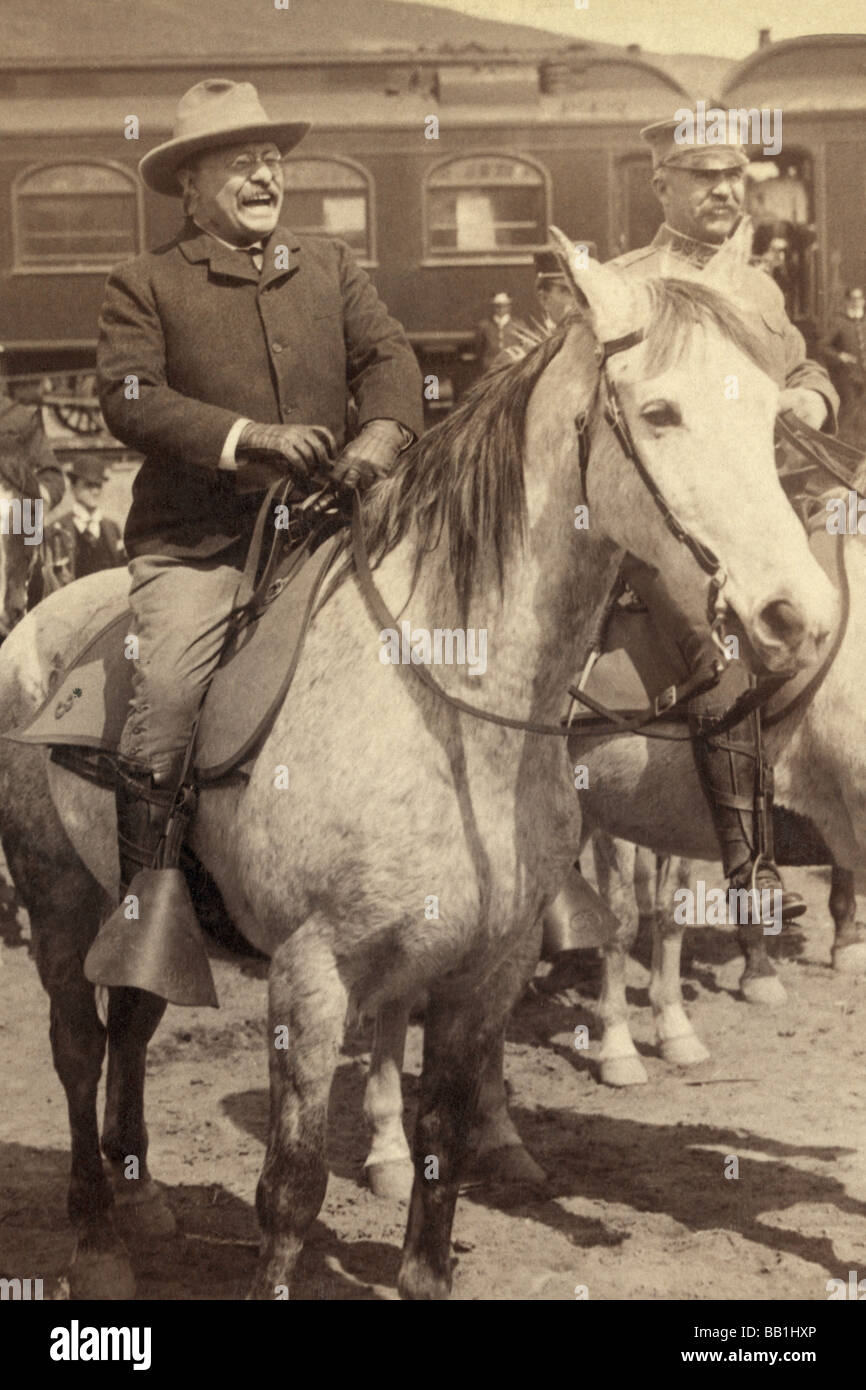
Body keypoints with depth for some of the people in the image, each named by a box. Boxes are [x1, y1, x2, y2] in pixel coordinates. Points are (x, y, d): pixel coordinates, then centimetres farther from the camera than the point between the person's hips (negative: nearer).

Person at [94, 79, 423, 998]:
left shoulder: (332, 268, 19)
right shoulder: (145, 284, 6)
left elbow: (386, 354, 6)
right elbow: (131, 398, -7)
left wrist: (383, 431, -16)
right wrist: (249, 436, -19)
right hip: (195, 539, -3)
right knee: (161, 717, -15)